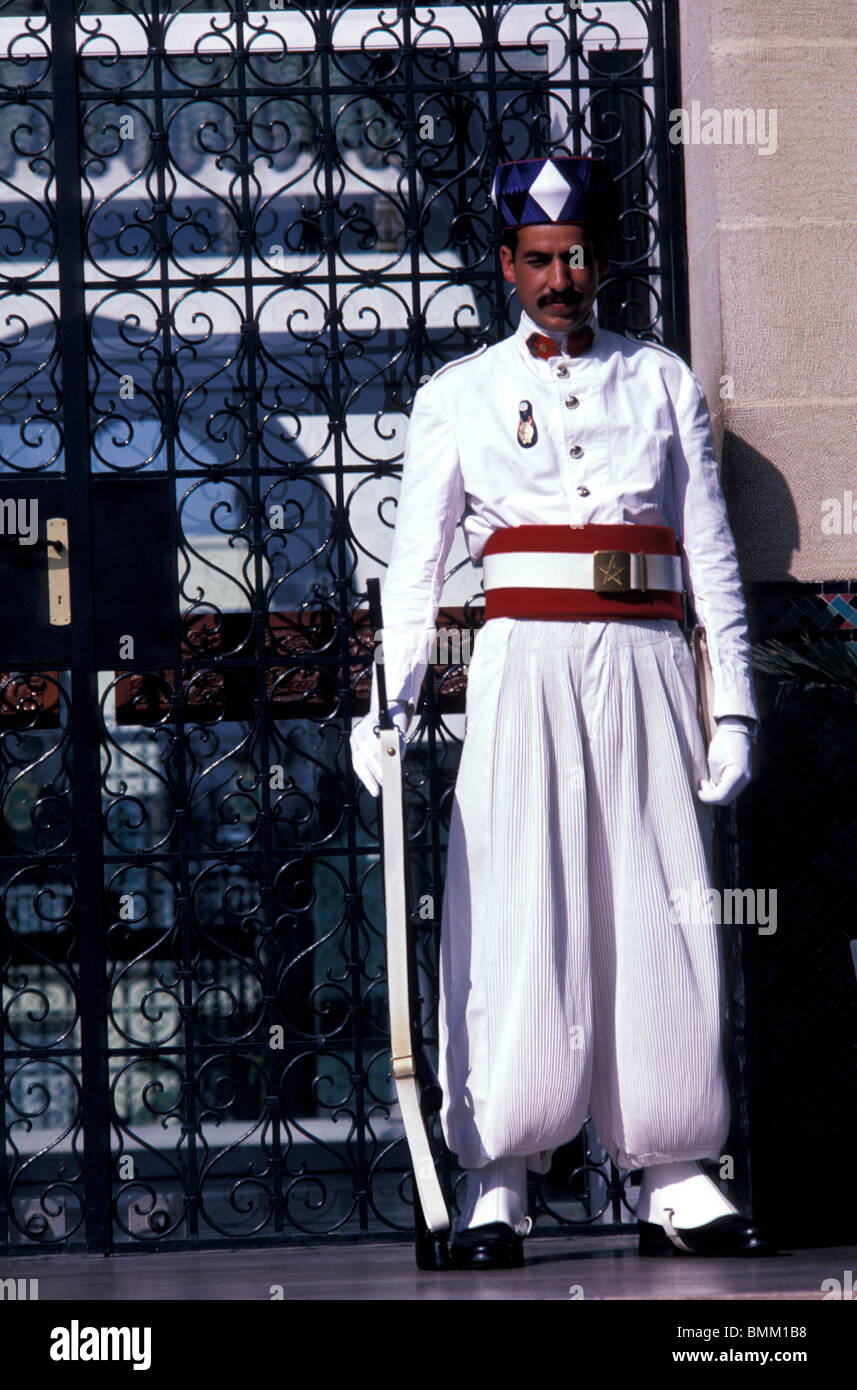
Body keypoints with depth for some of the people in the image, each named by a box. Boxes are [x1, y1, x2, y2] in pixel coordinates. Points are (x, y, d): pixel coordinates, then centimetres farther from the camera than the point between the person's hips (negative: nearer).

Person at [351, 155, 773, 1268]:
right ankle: (497, 1185, -6)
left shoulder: (663, 381, 15)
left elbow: (712, 550, 12)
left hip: (647, 666, 2)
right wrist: (392, 699, -7)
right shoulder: (460, 394, 11)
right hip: (527, 666, -2)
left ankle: (676, 1183, 3)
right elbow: (416, 558, 7)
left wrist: (732, 705, 5)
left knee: (664, 916, -1)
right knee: (515, 920, -8)